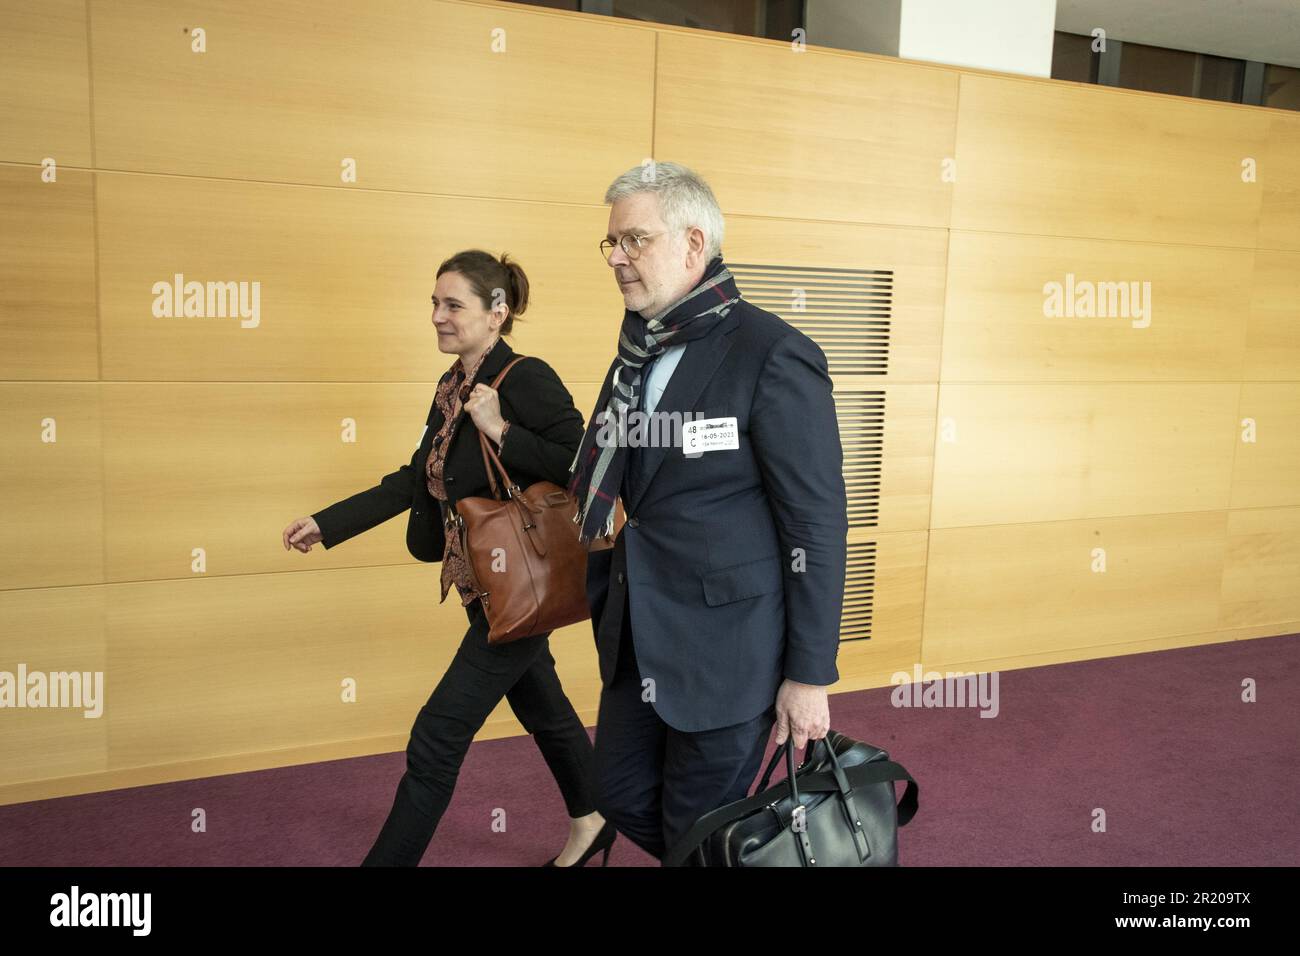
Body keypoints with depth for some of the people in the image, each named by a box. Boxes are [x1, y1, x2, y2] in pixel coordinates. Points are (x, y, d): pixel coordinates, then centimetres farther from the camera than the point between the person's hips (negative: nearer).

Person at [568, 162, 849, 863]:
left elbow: (818, 523, -15)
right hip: (640, 641, 8)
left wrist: (809, 675, -14)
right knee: (622, 798, 19)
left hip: (726, 647, -7)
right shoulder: (638, 351, 8)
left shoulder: (774, 356, -16)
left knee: (698, 833, 7)